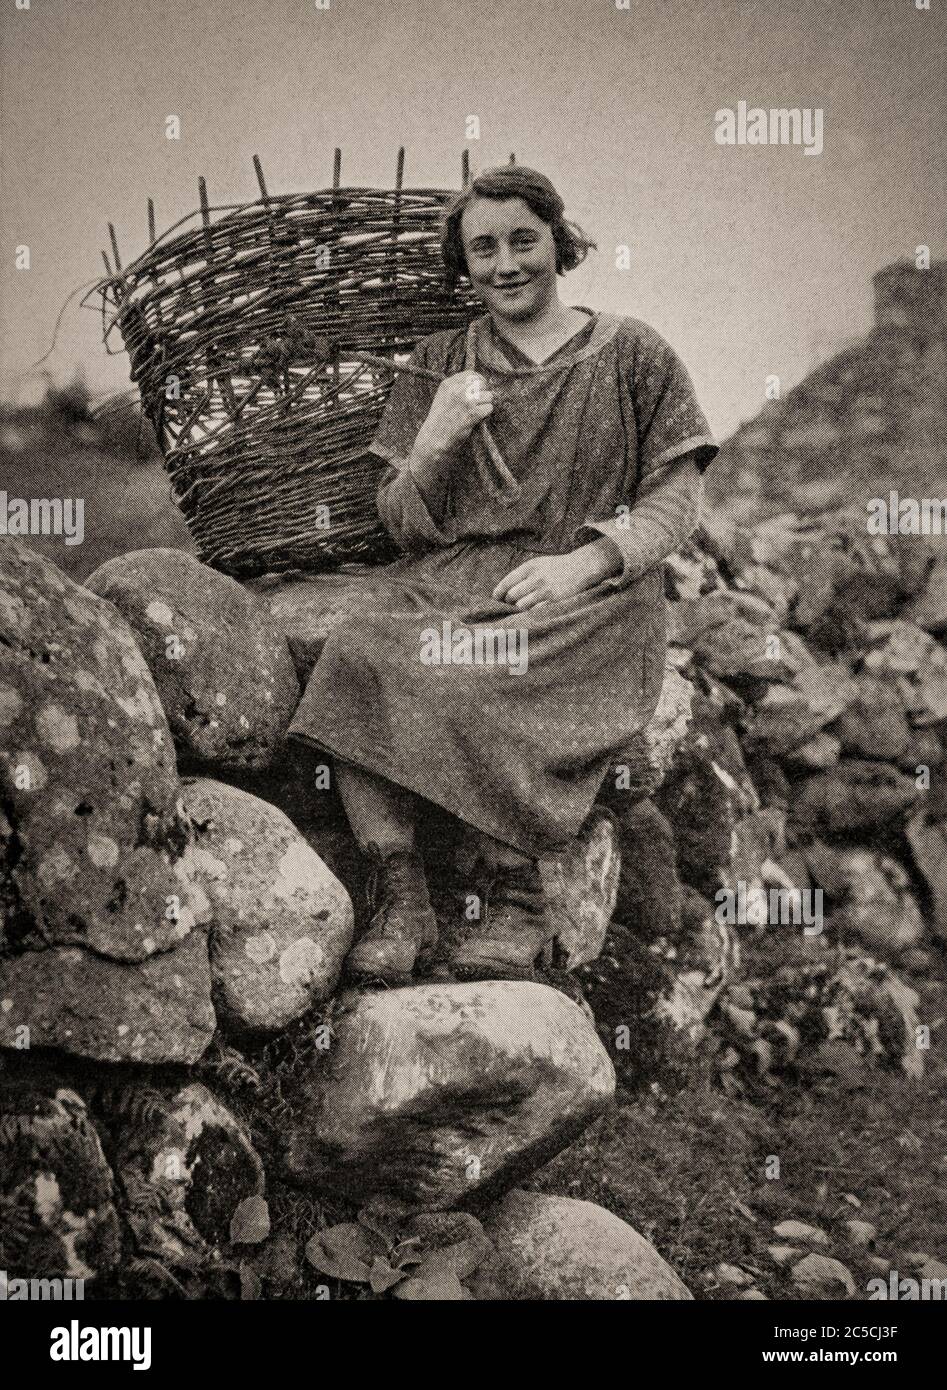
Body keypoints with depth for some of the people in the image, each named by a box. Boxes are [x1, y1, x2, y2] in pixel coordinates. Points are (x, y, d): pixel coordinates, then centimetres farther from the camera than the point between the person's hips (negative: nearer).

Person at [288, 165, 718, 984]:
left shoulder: (632, 355, 11)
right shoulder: (439, 365, 18)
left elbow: (676, 499, 4)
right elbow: (404, 526, 14)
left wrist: (584, 563, -14)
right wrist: (436, 441, -7)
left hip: (585, 598, -3)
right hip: (450, 582, 3)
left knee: (470, 678, -35)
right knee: (358, 662, -30)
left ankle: (512, 897, -20)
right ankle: (399, 899, -28)